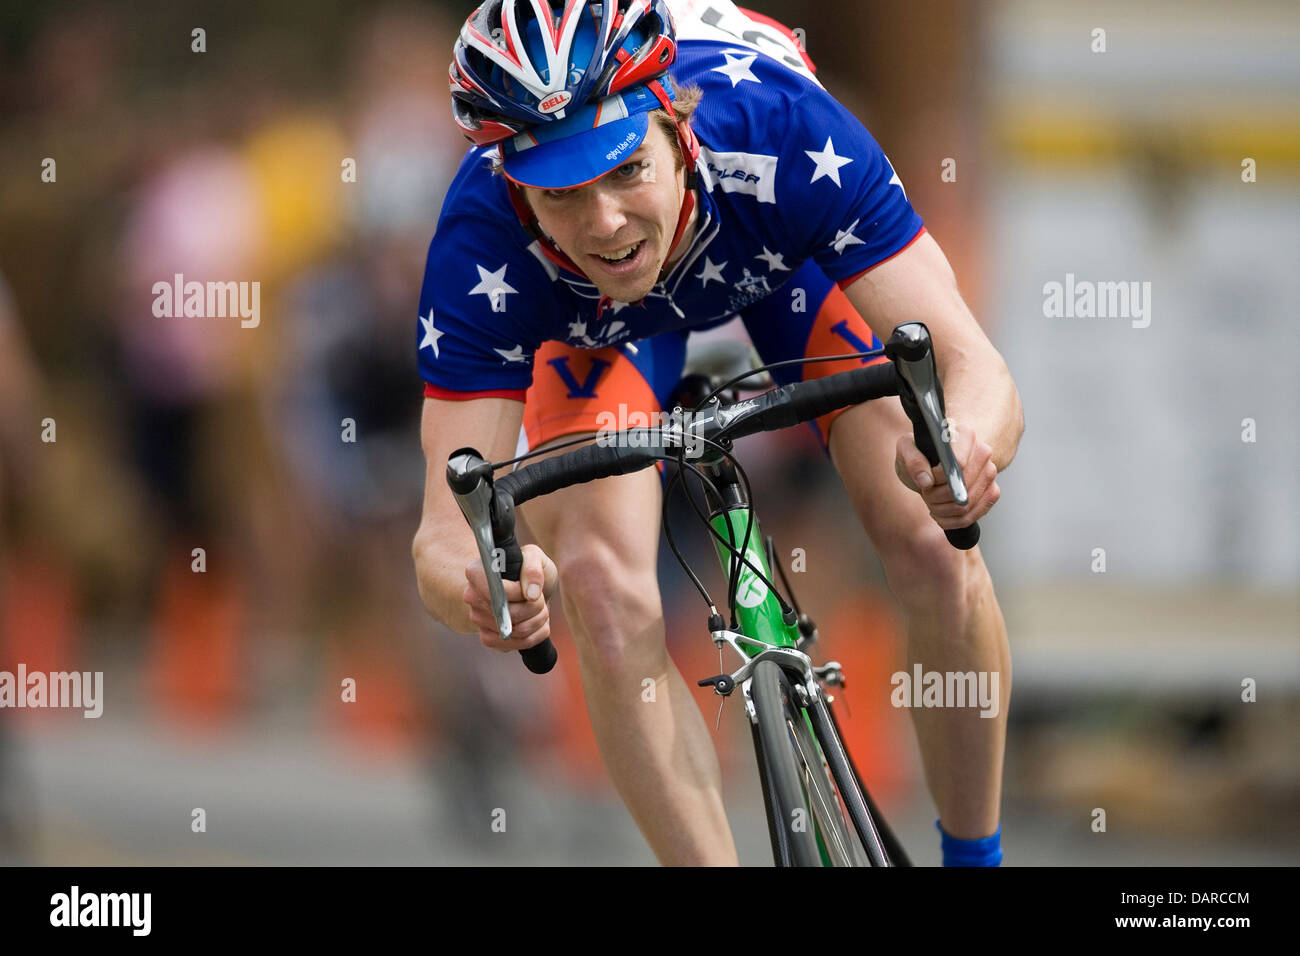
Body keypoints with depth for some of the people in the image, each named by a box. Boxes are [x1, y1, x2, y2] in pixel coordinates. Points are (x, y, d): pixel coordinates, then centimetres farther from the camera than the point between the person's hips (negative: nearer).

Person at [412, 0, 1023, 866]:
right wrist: (477, 590, -66)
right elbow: (446, 538, -40)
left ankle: (977, 857, 6)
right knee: (607, 599, -23)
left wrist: (965, 443, -69)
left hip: (786, 246, 0)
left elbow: (976, 370, -44)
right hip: (595, 310, 0)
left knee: (933, 550, -18)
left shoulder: (783, 131, -43)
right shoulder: (483, 247, -40)